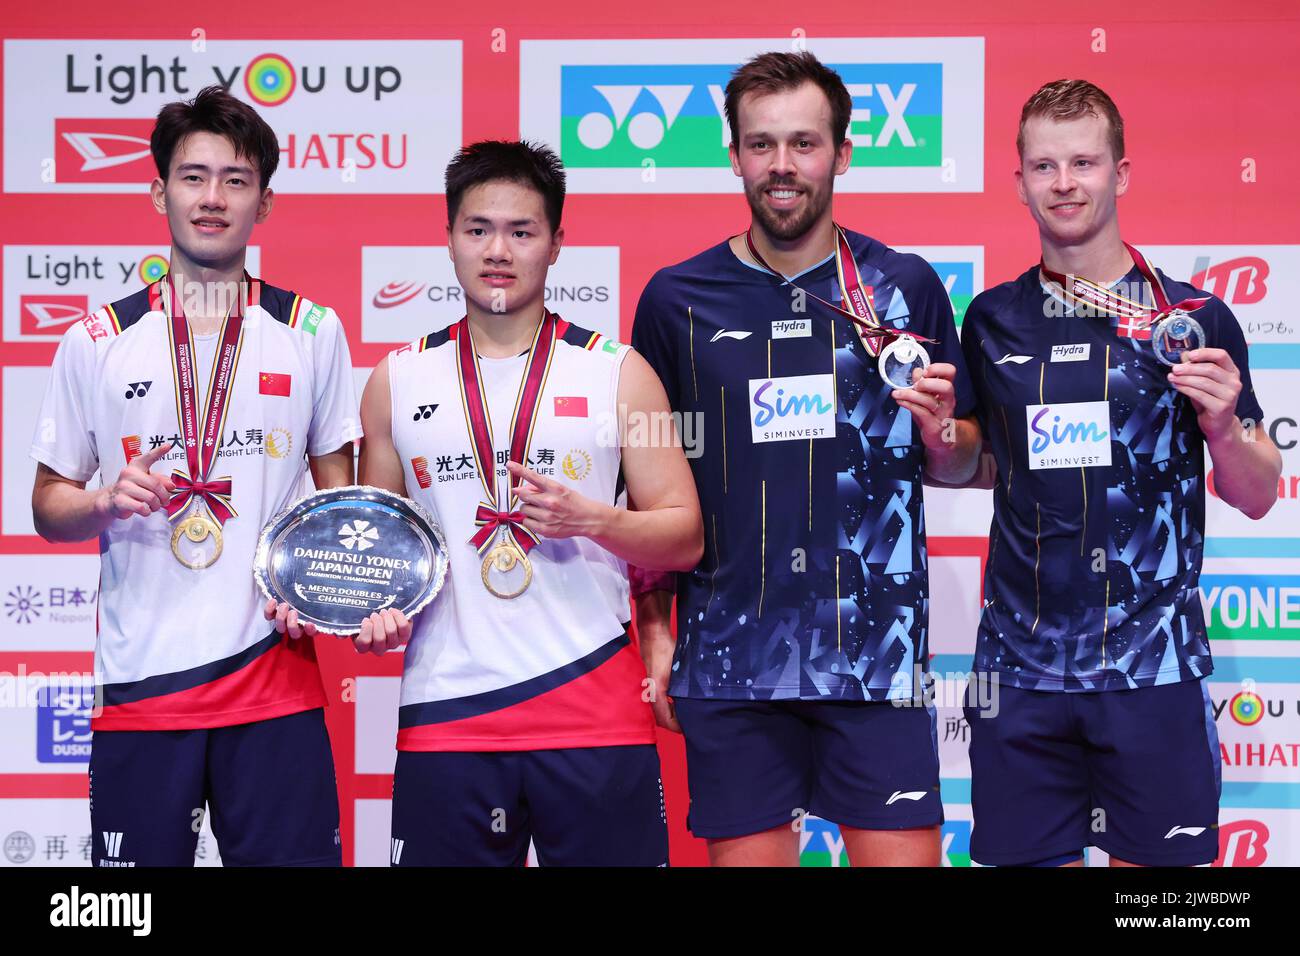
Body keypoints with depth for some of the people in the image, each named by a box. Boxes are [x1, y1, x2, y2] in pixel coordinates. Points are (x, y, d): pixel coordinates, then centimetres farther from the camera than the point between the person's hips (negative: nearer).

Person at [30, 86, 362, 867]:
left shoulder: (312, 333, 7)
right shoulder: (98, 343, 5)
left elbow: (338, 492, 13)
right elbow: (49, 505, 11)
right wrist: (106, 504, -10)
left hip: (274, 677, 0)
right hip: (137, 682, 0)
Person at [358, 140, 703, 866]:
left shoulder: (617, 373, 5)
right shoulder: (398, 382, 11)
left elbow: (685, 539, 4)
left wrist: (593, 520, -14)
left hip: (596, 716, -1)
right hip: (445, 714, 1)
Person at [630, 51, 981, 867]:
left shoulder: (907, 288, 3)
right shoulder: (678, 299, 4)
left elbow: (961, 467, 11)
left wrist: (940, 428, -10)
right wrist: (655, 630, 5)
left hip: (876, 648, 0)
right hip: (728, 659, 1)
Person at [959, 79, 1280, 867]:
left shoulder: (1194, 319, -1)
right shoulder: (993, 321, 6)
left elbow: (1258, 498, 3)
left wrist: (1220, 425, -15)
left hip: (1153, 666, -2)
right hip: (1021, 667, 2)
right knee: (1027, 856, 7)